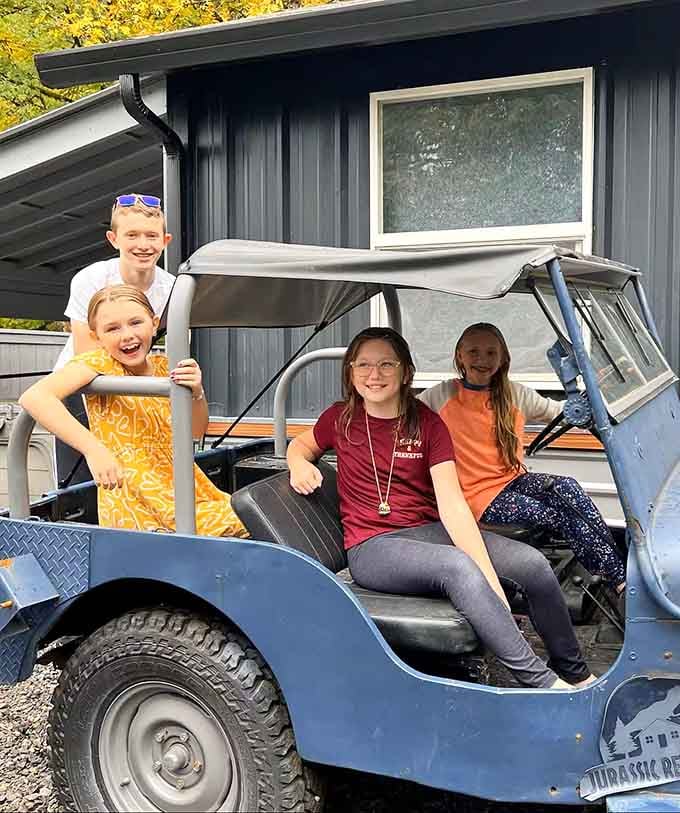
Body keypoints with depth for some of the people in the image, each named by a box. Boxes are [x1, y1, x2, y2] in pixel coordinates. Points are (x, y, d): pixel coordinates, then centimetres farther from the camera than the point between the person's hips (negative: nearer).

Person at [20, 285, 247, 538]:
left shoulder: (163, 366, 10)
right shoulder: (99, 363, -9)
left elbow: (195, 431, 7)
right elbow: (34, 397, -25)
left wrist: (196, 393, -14)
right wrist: (93, 450, -31)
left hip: (181, 486, 7)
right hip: (133, 501, -6)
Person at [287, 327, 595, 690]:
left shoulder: (427, 423, 3)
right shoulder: (341, 419, 3)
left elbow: (451, 503, -8)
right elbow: (300, 444, 25)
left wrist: (488, 577, -19)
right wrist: (299, 464, -2)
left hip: (430, 531, 3)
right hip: (372, 547, -3)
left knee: (532, 563, -17)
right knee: (457, 566, -34)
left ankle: (575, 674, 3)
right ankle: (542, 684, -29)